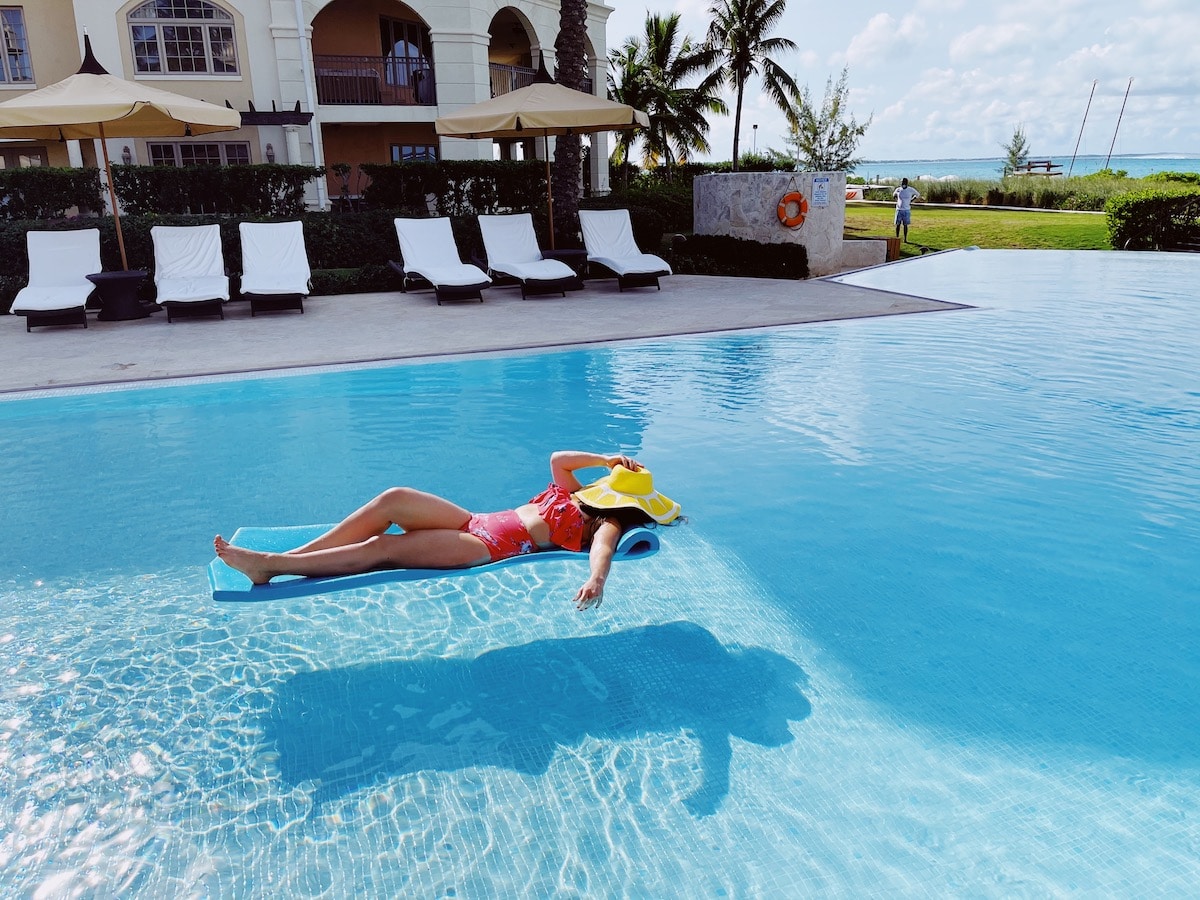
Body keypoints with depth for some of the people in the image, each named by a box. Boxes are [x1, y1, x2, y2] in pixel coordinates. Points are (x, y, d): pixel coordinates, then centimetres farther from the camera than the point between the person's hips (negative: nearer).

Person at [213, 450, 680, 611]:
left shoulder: (603, 525, -4)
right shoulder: (575, 496, 20)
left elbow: (604, 548, -28)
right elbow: (558, 457, 32)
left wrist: (595, 578, -51)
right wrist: (607, 460, 21)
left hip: (492, 548, -8)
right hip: (473, 522, 8)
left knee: (382, 547, -21)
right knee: (394, 498, -14)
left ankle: (270, 565, -16)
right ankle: (281, 557, -11)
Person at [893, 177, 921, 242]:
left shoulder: (911, 190, -5)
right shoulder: (898, 189, 0)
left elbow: (918, 195, 9)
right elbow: (894, 194, 22)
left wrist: (911, 201, 1)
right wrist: (898, 201, 9)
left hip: (907, 210, -1)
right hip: (899, 209, 1)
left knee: (905, 225, 2)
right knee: (898, 224, 2)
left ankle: (905, 239, 9)